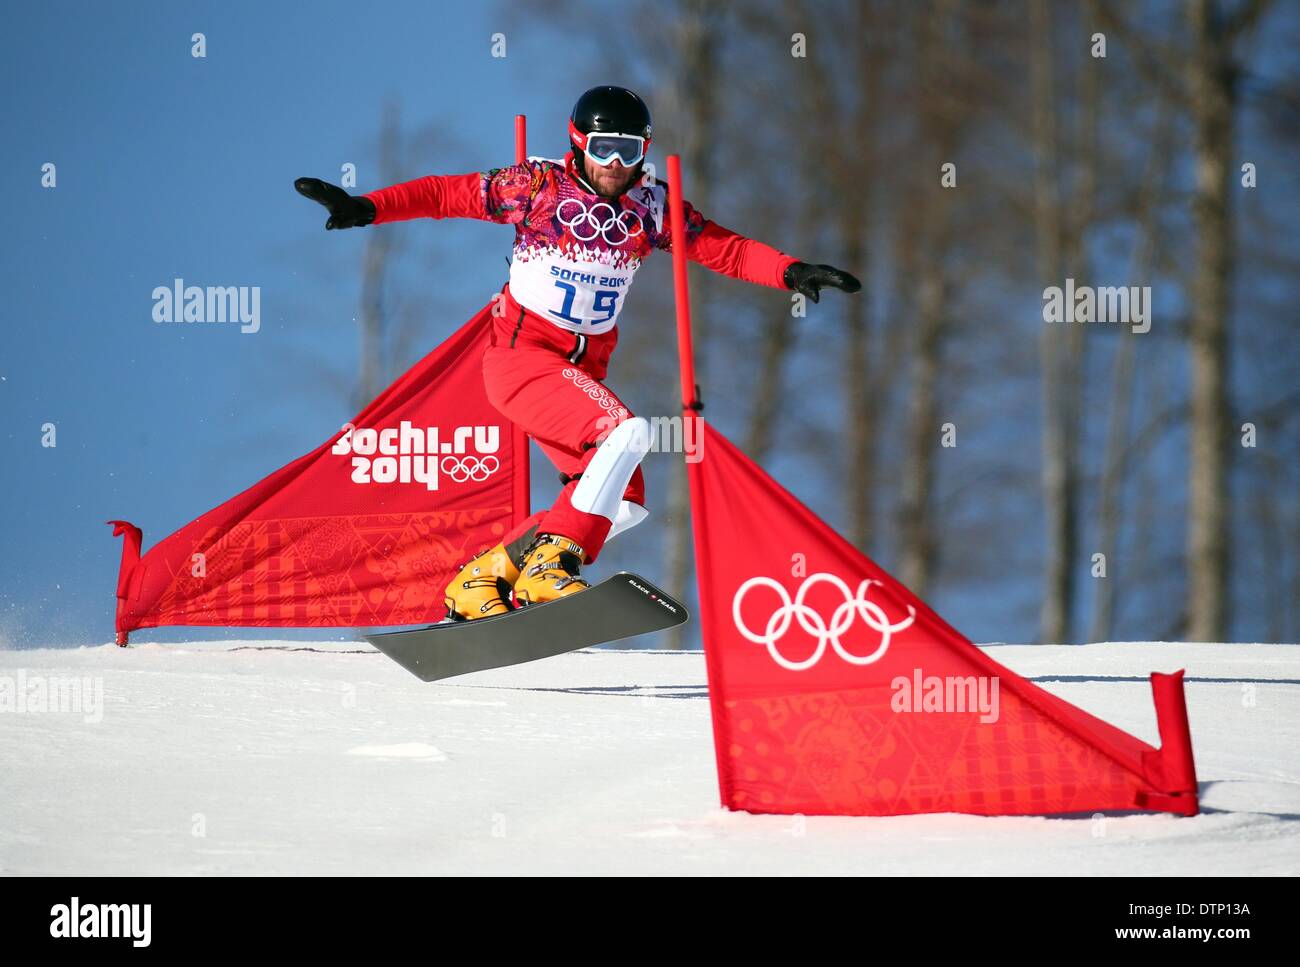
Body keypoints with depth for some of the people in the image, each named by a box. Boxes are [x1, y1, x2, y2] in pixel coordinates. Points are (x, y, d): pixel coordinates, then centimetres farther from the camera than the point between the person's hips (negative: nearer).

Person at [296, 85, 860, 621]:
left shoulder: (651, 207, 5)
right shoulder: (539, 186, -7)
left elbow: (724, 249, 5)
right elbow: (446, 195, -3)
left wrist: (791, 272, -10)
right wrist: (366, 208, -12)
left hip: (583, 371, 7)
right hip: (521, 353, -7)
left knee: (622, 501, -1)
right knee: (626, 432, -27)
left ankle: (481, 579, 7)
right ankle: (549, 567, -26)